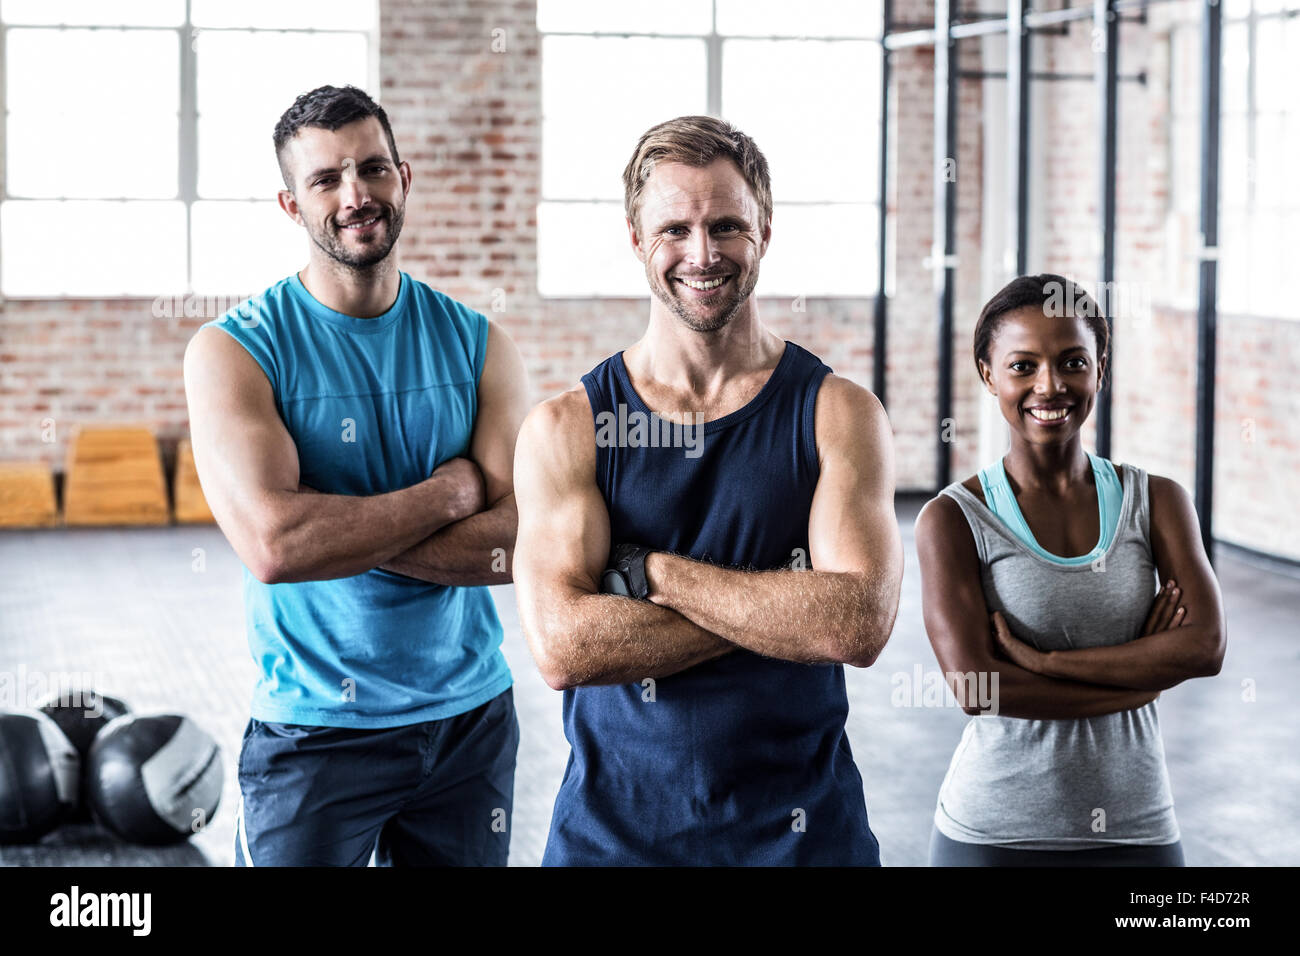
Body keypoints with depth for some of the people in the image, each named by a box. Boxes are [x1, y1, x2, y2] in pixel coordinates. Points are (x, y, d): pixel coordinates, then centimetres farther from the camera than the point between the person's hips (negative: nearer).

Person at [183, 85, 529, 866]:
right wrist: (449, 491, -14)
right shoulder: (233, 351, -8)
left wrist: (343, 535, -19)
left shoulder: (477, 343, 2)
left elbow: (520, 544, -9)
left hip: (472, 717, 4)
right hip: (315, 728, -3)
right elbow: (273, 545, -23)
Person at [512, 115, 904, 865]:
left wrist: (652, 573, -15)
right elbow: (561, 646, -15)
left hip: (802, 829, 0)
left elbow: (861, 625, -15)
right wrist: (790, 606, -16)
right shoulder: (564, 429, -2)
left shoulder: (838, 413, -2)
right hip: (612, 825, 0)